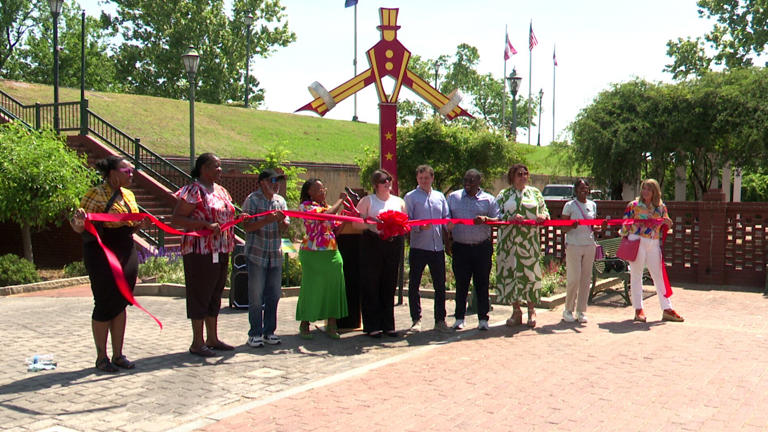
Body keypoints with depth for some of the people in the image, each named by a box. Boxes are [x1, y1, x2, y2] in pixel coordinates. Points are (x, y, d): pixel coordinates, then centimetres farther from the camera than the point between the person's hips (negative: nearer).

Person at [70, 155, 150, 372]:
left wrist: (141, 224, 2)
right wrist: (79, 221, -37)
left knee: (121, 304, 10)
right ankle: (101, 358, 12)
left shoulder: (128, 195, 14)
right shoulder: (96, 194, -10)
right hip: (102, 255, -7)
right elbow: (77, 225, -14)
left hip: (127, 254, 7)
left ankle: (118, 355, 19)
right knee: (104, 305, -1)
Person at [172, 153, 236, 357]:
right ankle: (197, 343, 7)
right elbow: (176, 219, -16)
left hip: (220, 251, 8)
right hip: (200, 251, -8)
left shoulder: (221, 191, 16)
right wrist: (206, 225, -24)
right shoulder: (193, 190, -10)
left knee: (215, 295, 14)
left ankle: (212, 339, 24)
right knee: (200, 294, -2)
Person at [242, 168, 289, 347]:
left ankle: (269, 331, 20)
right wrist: (267, 220, -24)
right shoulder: (252, 200, -5)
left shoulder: (280, 201, 11)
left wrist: (282, 221, -13)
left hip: (276, 255, 5)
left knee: (274, 296, 9)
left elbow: (285, 228, 10)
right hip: (257, 254, -5)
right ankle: (255, 334, 10)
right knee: (256, 297, 0)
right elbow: (247, 226, -12)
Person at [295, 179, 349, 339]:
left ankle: (331, 325, 12)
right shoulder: (306, 206, -5)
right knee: (311, 288, 0)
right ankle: (304, 324, 13)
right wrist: (340, 200, -9)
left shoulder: (327, 206, 17)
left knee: (333, 287, 4)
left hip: (332, 253, 6)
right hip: (313, 254, -6)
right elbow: (326, 215, -21)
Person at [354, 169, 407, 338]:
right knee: (371, 285, -3)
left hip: (394, 244, 3)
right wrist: (373, 225, -16)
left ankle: (388, 324, 13)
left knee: (389, 285, 5)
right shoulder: (367, 200, 7)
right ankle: (372, 326, 4)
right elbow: (357, 222, 0)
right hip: (372, 244, -3)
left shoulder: (399, 202, 18)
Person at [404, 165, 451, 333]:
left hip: (438, 247, 3)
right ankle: (416, 320, 13)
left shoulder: (440, 196, 15)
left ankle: (440, 320, 16)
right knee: (414, 284, 2)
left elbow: (447, 217, 16)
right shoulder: (410, 197, 3)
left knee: (440, 285, 7)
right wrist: (420, 227, -21)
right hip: (418, 247, -3)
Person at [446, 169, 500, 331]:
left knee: (482, 283, 3)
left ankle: (483, 318, 11)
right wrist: (448, 239, 3)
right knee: (461, 284, 4)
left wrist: (486, 219, -18)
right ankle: (459, 318, 14)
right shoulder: (453, 197, 10)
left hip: (482, 247, 0)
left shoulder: (488, 199, 6)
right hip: (460, 247, 1)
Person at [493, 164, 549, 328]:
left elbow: (545, 211, 11)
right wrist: (512, 218, -17)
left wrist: (543, 216, -12)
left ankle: (532, 310, 12)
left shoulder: (534, 192, 12)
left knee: (531, 272, -1)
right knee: (510, 272, 0)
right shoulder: (503, 195, 8)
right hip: (509, 242, 0)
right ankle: (516, 311, 11)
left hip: (530, 240, 0)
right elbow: (497, 216, 0)